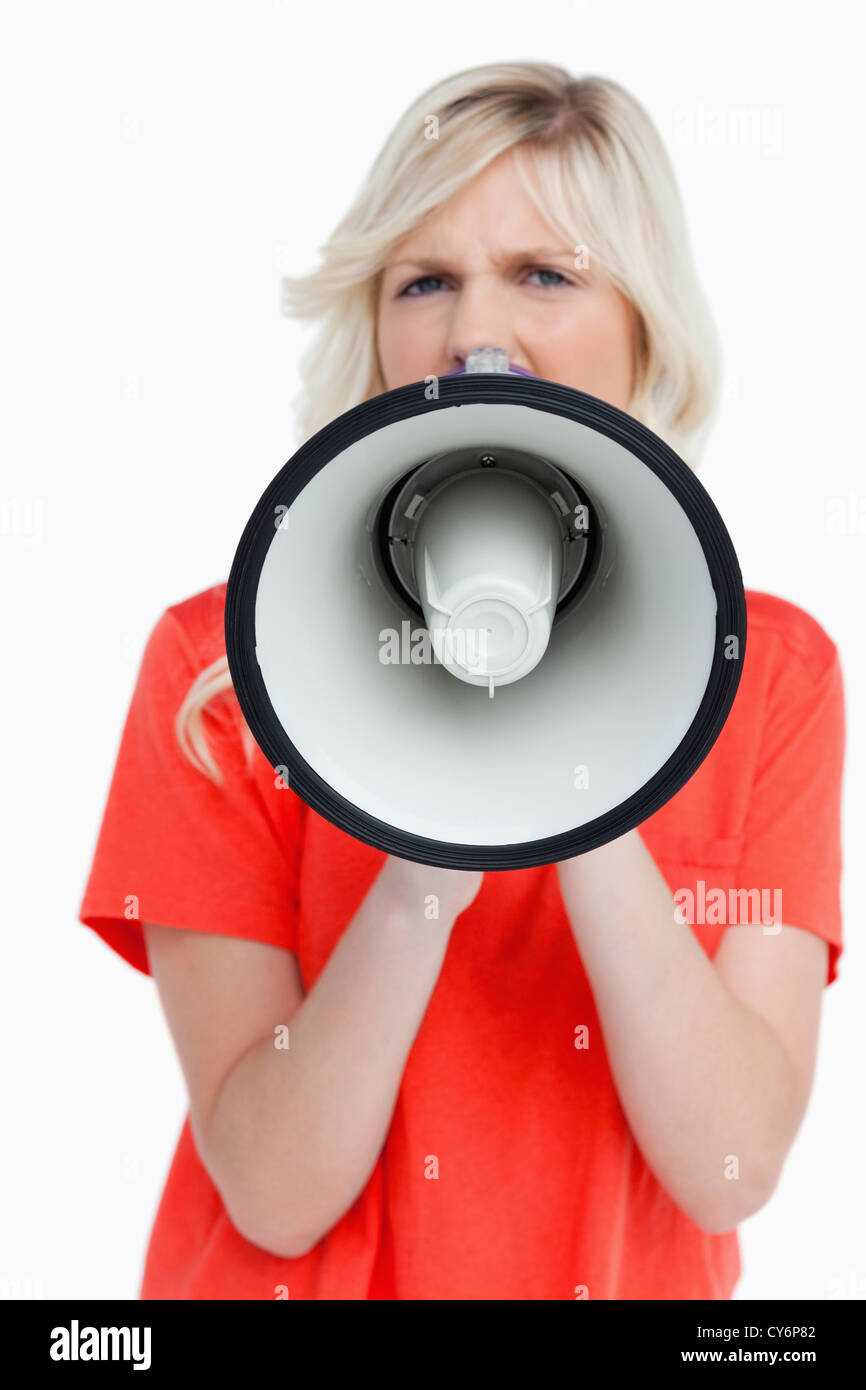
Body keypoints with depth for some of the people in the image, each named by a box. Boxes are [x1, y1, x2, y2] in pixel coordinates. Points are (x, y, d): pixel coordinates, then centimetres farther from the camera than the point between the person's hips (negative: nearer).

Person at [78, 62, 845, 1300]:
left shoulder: (772, 671, -8)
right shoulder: (222, 658, -14)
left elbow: (730, 1170, -17)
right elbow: (276, 1196, -17)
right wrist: (424, 874, -32)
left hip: (631, 1276, 2)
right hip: (300, 1280, -1)